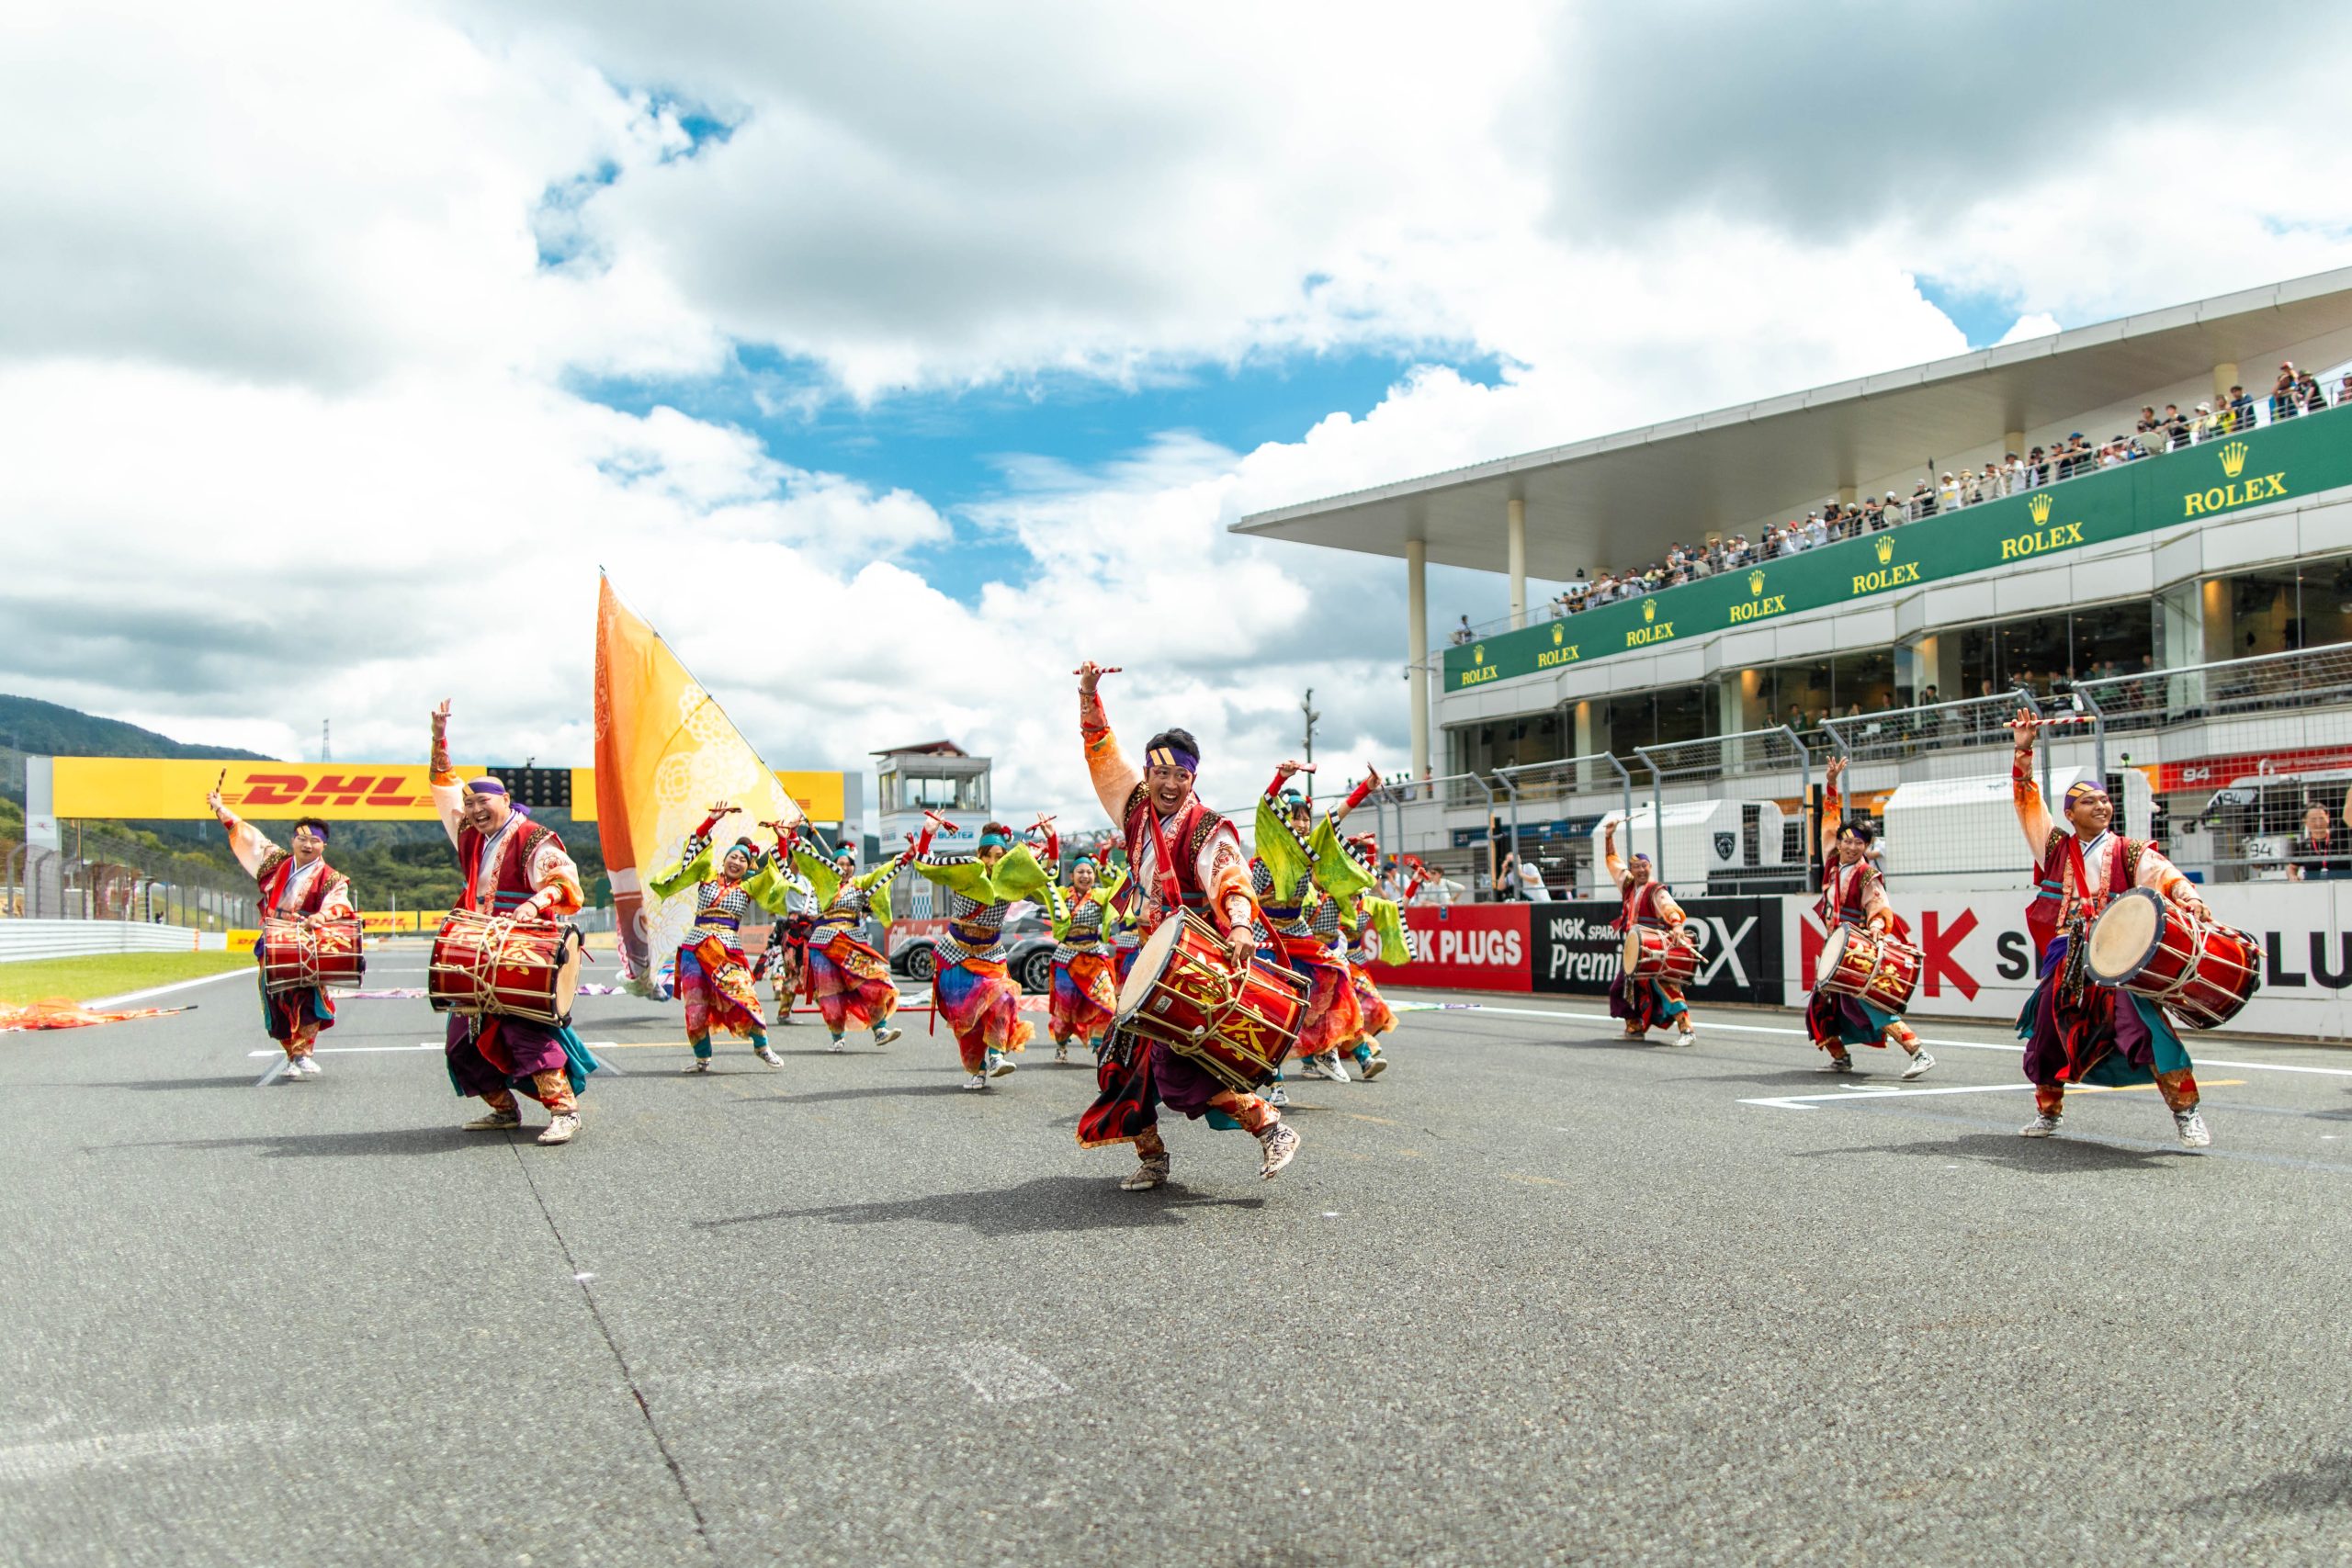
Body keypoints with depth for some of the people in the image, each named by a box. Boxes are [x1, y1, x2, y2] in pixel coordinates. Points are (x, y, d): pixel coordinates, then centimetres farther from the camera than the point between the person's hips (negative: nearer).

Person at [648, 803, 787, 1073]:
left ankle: (761, 1046, 3)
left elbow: (774, 866, 7)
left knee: (742, 995, -12)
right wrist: (711, 820, -6)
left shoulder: (749, 887, 12)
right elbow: (698, 845, 3)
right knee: (696, 1003, -1)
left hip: (729, 949, -1)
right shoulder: (708, 876, 11)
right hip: (696, 946, 1)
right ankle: (702, 1057, 11)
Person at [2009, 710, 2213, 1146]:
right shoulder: (2055, 847, 9)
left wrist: (2186, 896, -34)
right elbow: (2028, 803, 8)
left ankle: (2186, 1113, -8)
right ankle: (2047, 1111, 28)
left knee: (2146, 1029, -18)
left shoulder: (2130, 853, 3)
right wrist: (2023, 754, -1)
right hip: (2066, 961, 3)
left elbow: (2164, 875, -12)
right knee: (2048, 1036, 9)